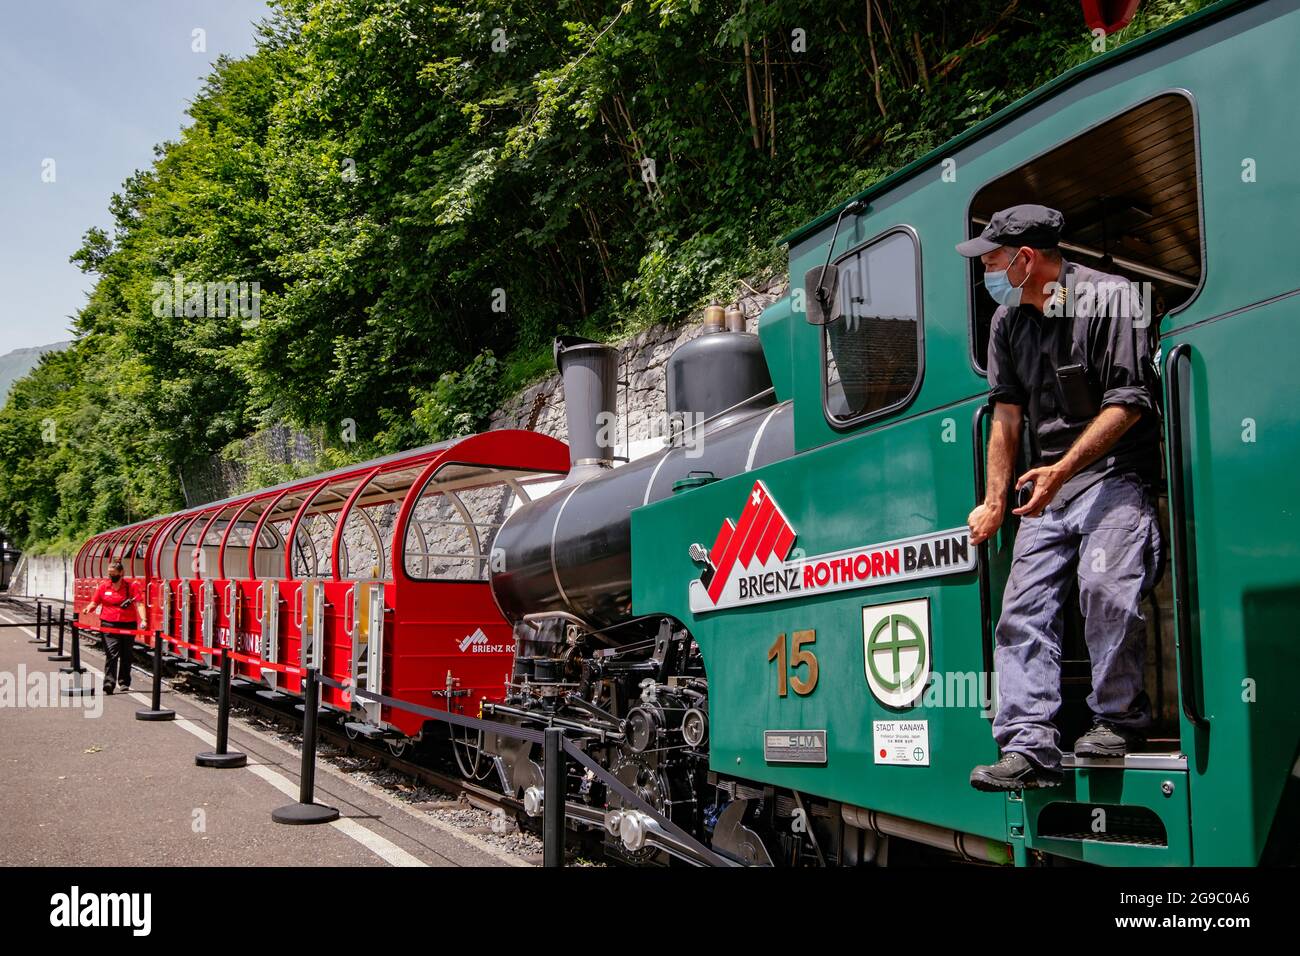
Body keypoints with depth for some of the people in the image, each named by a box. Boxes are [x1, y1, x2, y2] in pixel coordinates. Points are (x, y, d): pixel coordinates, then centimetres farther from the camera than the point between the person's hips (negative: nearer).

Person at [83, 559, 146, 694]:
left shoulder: (132, 586, 1)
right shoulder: (103, 587, 7)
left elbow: (139, 603, -6)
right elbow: (94, 603, 11)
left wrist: (142, 619, -19)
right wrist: (88, 609, -12)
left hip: (128, 624, 0)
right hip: (109, 625, 0)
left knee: (126, 655, 10)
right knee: (111, 654, -12)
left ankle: (124, 682, 24)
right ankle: (109, 683, -16)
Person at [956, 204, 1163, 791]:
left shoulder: (1111, 299, -8)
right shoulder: (1008, 321, 11)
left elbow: (1128, 404, -12)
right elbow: (1006, 417, 11)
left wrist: (1062, 470, -19)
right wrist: (994, 502, 6)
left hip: (1114, 475, -6)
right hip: (1048, 486, 6)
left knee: (1105, 588, -24)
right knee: (1023, 609, -6)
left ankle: (1118, 719, -3)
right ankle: (1029, 746, -7)